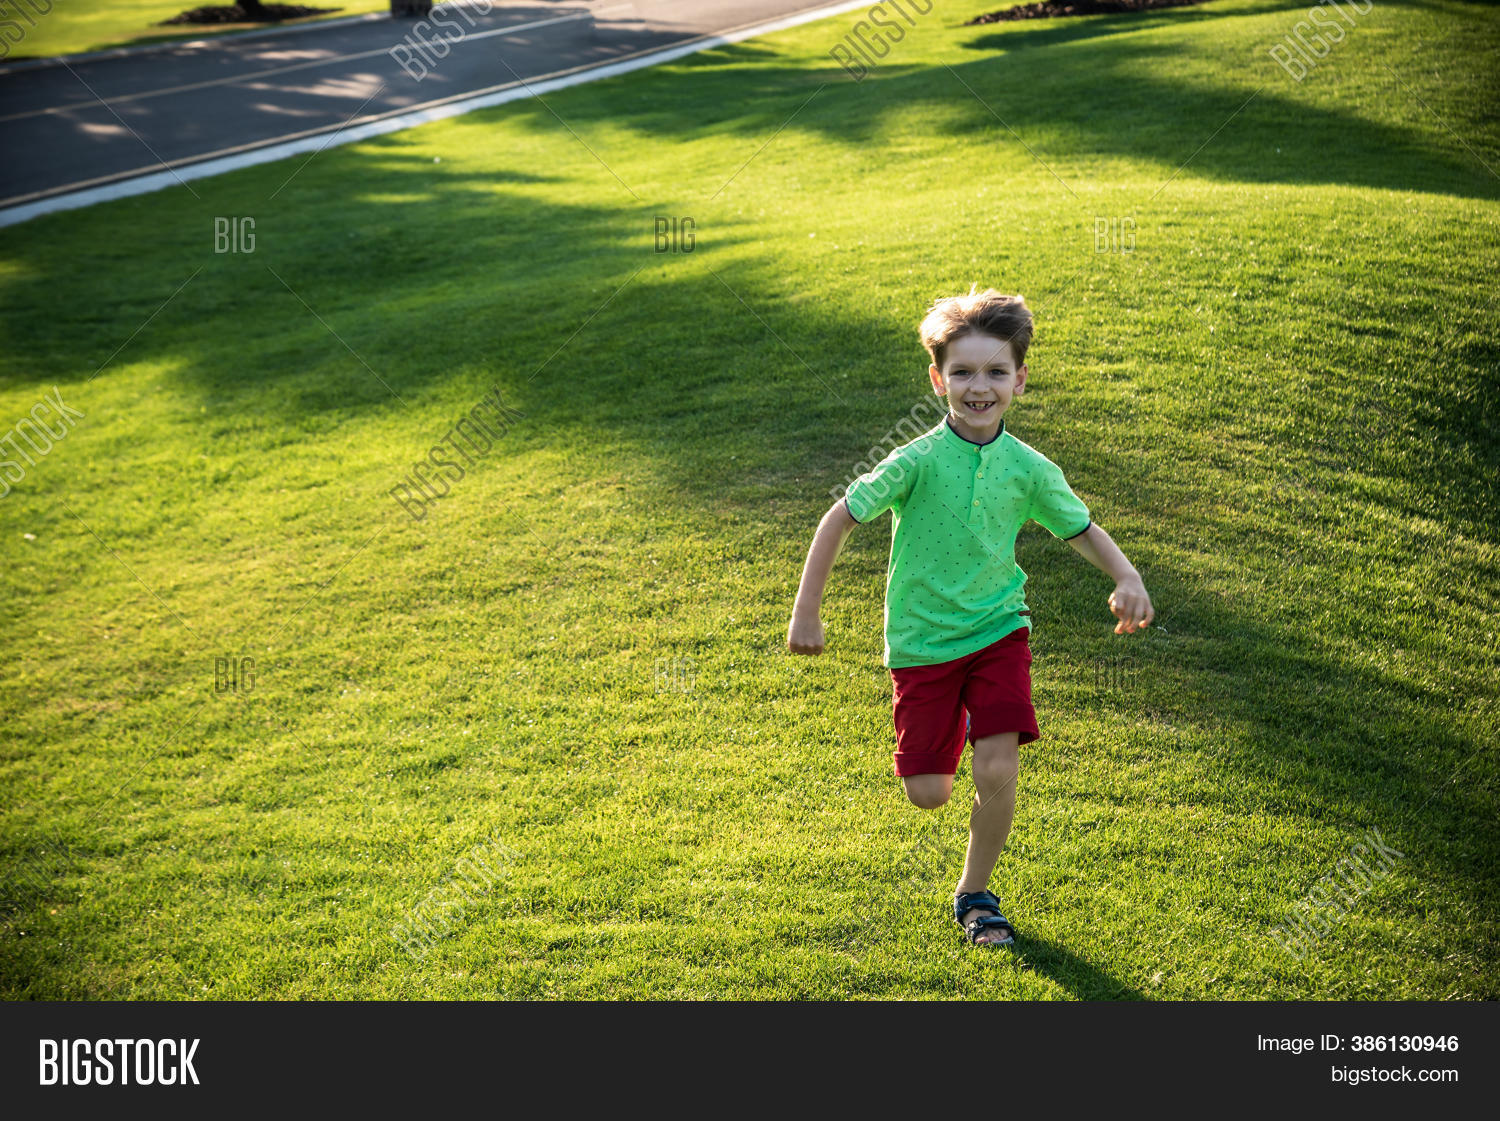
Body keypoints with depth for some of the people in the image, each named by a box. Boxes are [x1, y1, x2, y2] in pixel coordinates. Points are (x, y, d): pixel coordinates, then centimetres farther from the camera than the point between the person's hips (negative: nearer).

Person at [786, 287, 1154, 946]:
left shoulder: (1029, 468, -6)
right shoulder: (918, 461, -16)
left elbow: (1083, 529, 7)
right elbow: (840, 519, -10)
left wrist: (1127, 578, -13)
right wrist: (805, 613, -11)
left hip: (998, 631, 2)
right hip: (923, 641, -1)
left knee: (997, 772, -14)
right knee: (928, 795, 2)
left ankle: (974, 895, 13)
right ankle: (944, 735, 40)